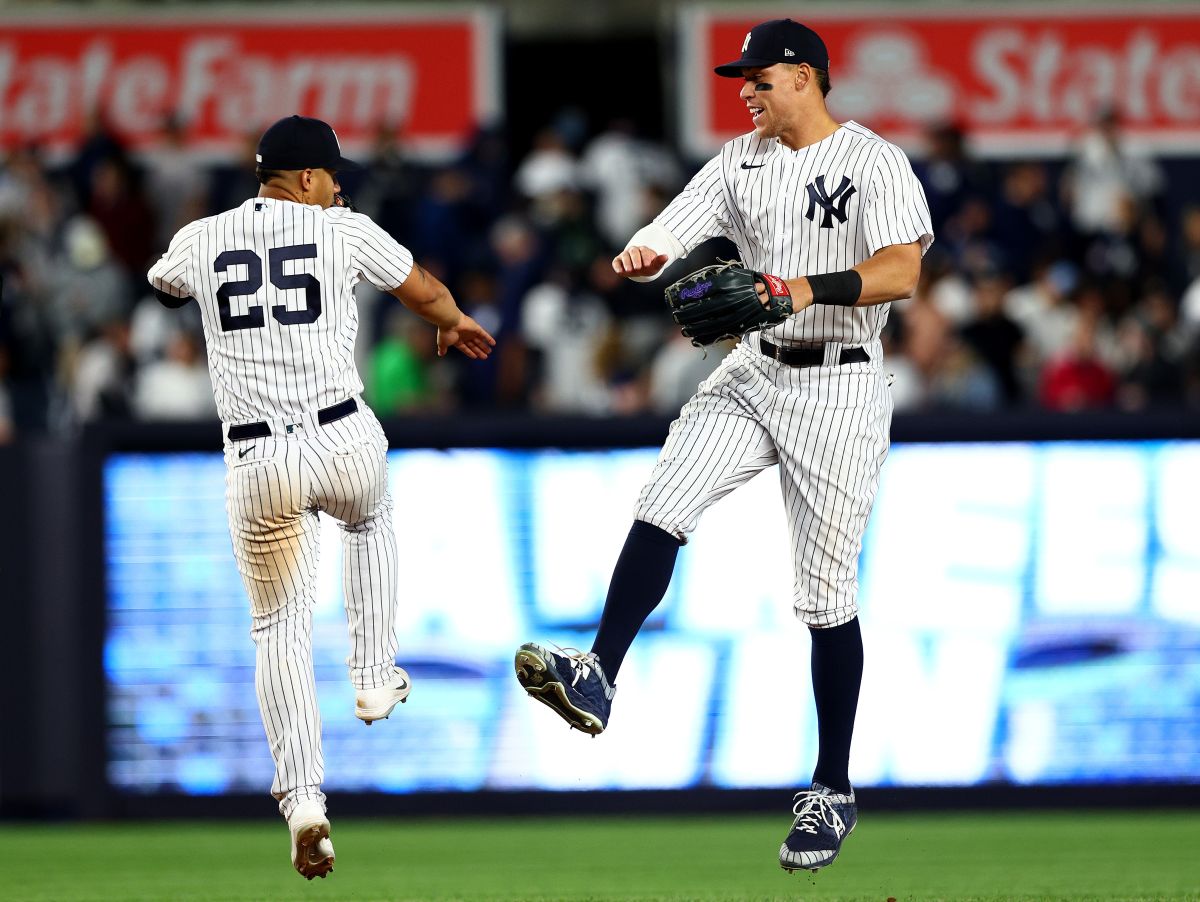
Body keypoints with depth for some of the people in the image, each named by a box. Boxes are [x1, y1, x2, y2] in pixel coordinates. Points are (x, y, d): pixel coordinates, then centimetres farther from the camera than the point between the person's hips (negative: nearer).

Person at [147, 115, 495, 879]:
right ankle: (374, 677, 33)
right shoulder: (344, 231, 1)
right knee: (370, 519, 37)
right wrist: (455, 322, 41)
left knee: (280, 629, 10)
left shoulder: (201, 241, 6)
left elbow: (163, 285, 31)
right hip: (343, 438, -1)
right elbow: (423, 291, 17)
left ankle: (303, 798, -5)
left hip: (255, 460, 1)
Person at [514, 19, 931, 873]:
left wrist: (810, 288, -39)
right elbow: (666, 237, 3)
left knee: (826, 593, -1)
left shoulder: (875, 162, -11)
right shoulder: (743, 161, 9)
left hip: (839, 390, -6)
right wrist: (640, 257, -21)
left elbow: (901, 271, -24)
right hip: (755, 373, 6)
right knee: (661, 507, -15)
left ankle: (833, 792, 8)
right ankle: (598, 679, -20)